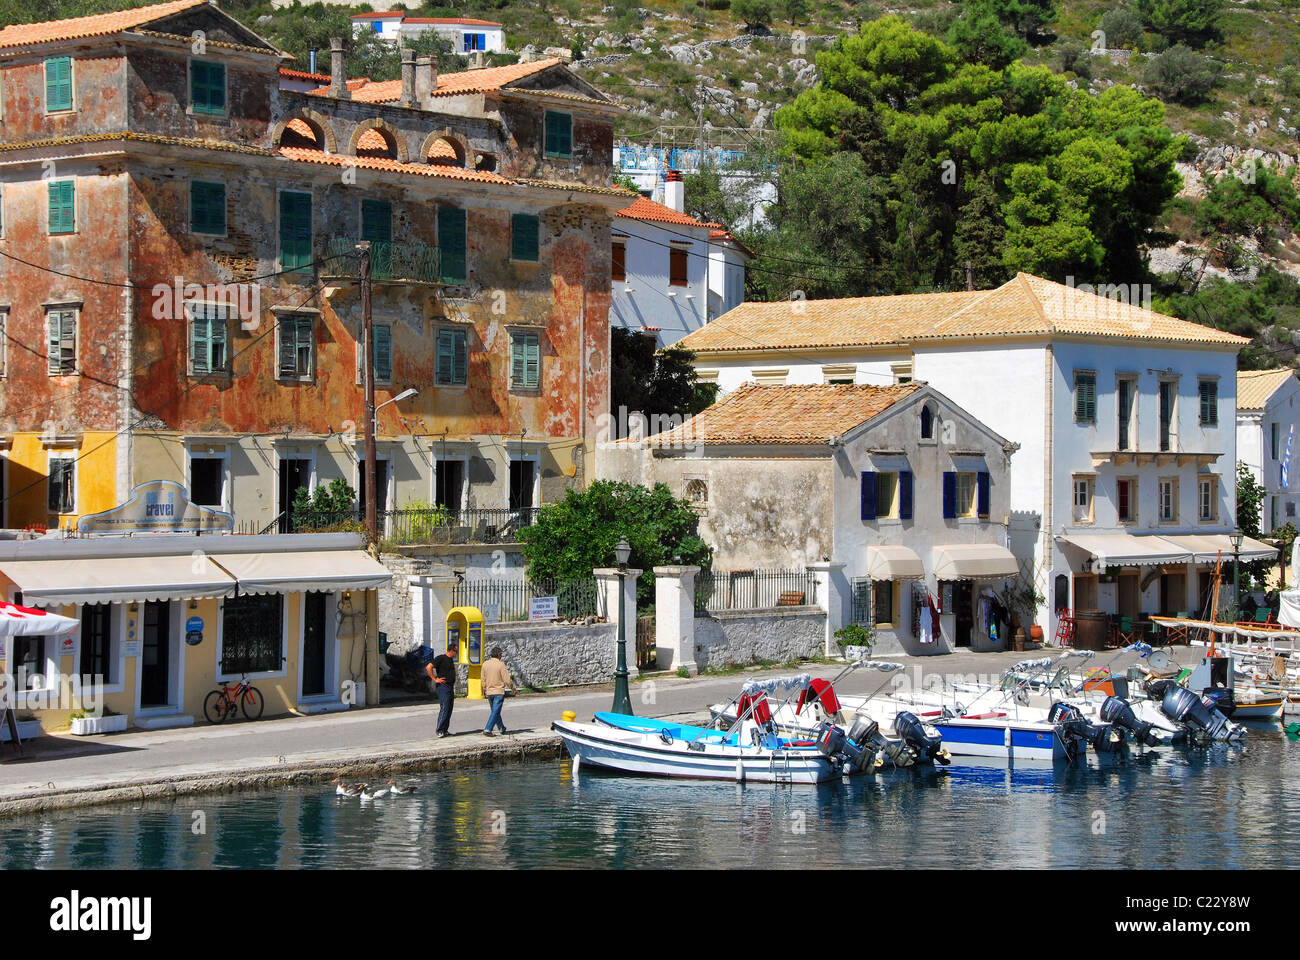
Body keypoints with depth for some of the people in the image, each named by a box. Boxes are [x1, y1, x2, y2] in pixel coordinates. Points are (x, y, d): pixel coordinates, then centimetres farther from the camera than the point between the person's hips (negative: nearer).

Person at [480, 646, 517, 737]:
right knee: (495, 712, -5)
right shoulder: (501, 665, -13)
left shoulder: (485, 664, 1)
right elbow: (507, 680, -12)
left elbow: (483, 679, 9)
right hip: (499, 692, -6)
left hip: (489, 692, 6)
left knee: (495, 711, 19)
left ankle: (502, 728, 32)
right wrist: (514, 689, 2)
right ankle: (488, 730, -15)